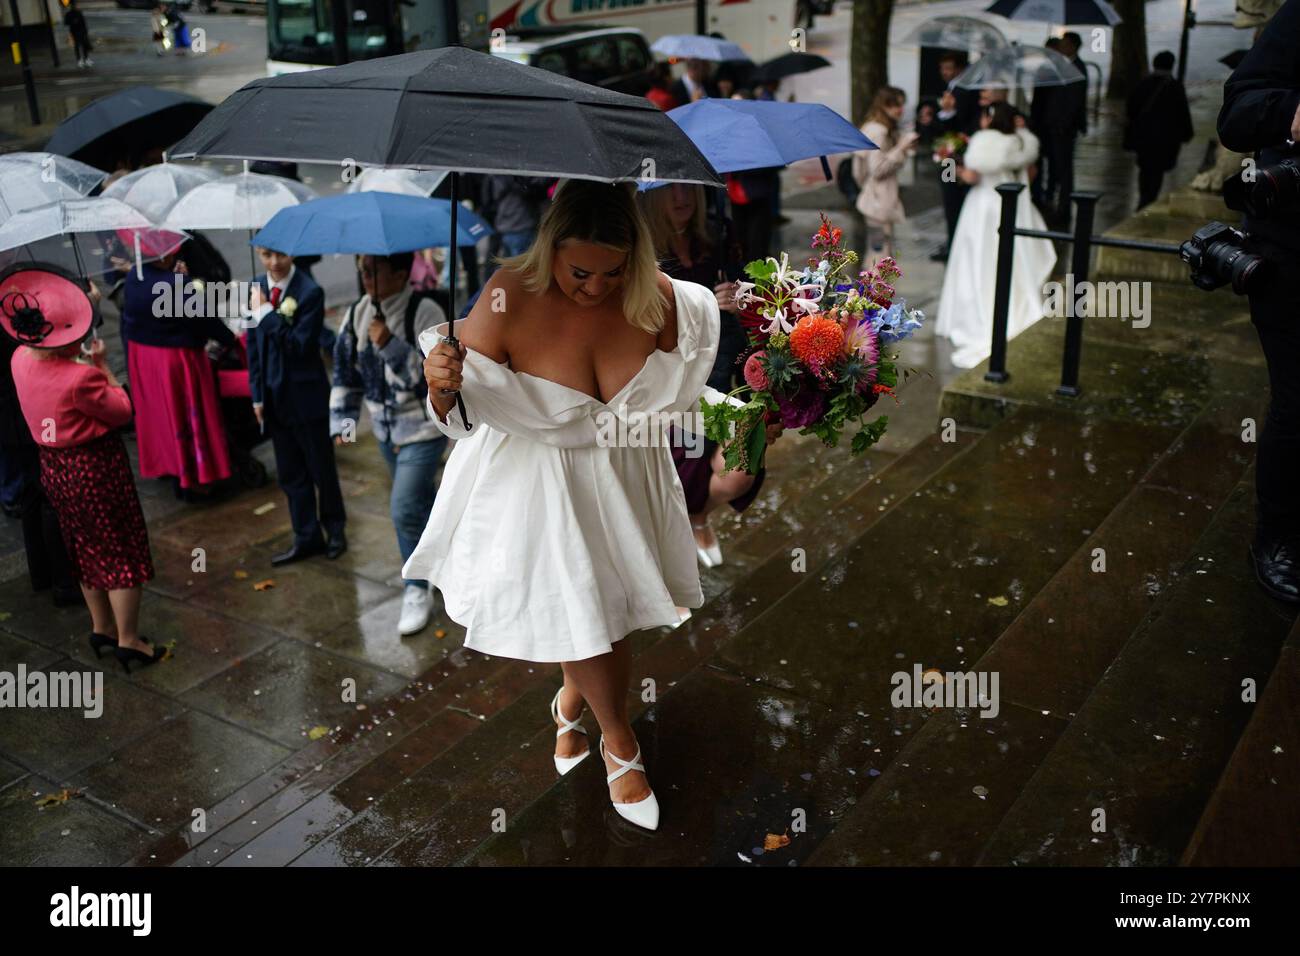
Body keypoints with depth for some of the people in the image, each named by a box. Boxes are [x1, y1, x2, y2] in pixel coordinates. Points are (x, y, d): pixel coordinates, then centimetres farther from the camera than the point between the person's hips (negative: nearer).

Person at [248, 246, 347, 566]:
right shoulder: (256, 289, 3)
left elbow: (301, 345, -22)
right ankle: (307, 538, 22)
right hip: (273, 396, 5)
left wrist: (266, 313, -23)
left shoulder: (309, 292, -14)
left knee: (321, 468, 8)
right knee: (290, 473, 11)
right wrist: (257, 395, 7)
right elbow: (253, 345, 9)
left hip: (305, 395, -5)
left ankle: (335, 530, 27)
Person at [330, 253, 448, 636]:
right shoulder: (356, 314, -1)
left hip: (423, 428, -7)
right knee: (421, 500, 22)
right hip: (386, 428, 7)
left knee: (405, 510, -13)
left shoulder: (425, 312, -22)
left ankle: (417, 591, 5)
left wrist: (390, 345, -35)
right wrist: (342, 421, 3)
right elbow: (345, 371, 8)